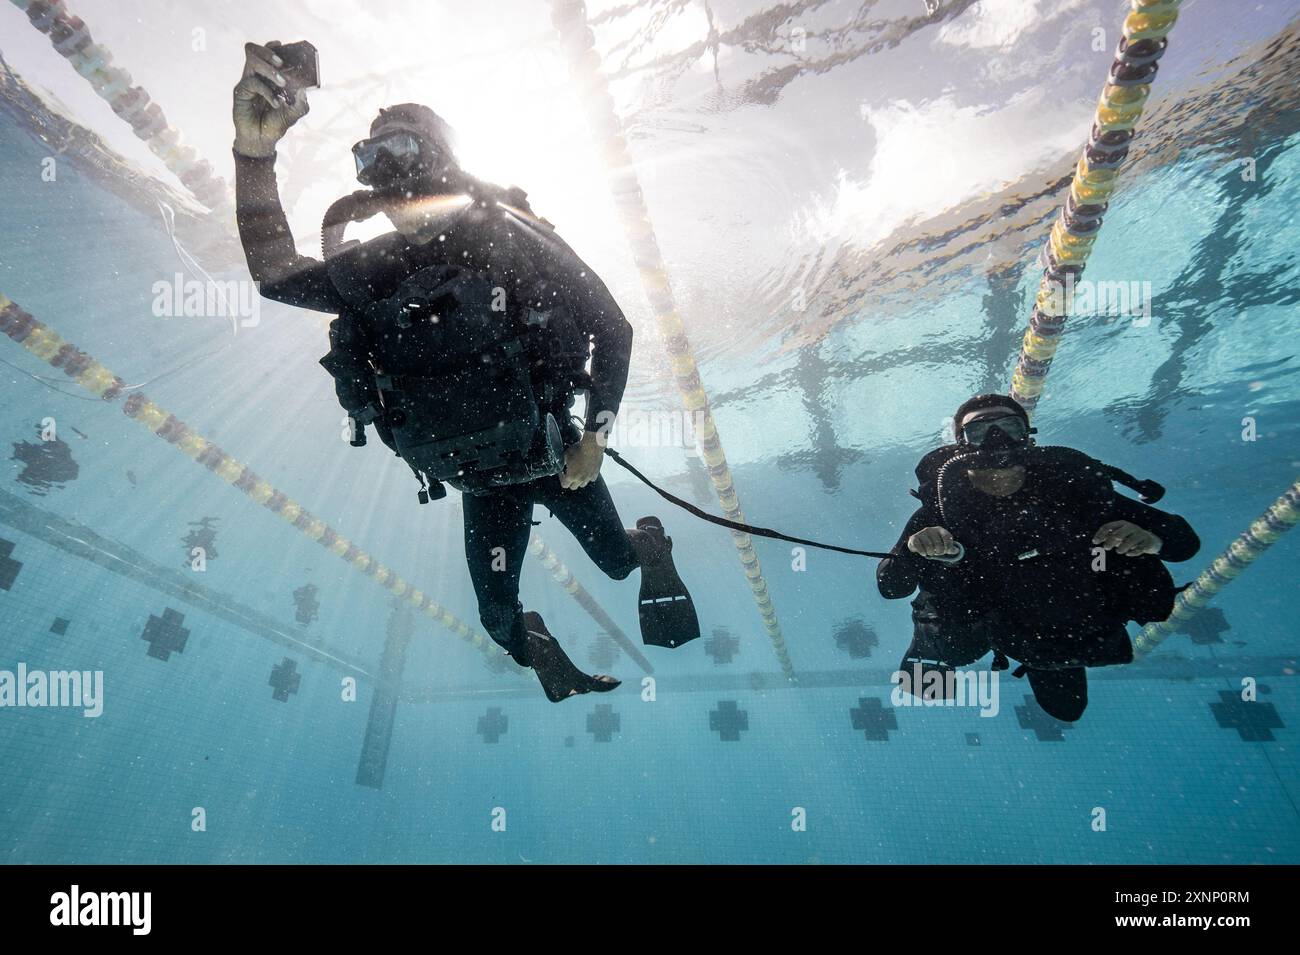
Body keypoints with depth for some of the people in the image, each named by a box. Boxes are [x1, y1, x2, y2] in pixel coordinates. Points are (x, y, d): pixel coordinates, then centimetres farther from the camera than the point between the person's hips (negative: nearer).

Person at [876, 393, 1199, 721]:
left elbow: (1184, 540, -24)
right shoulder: (944, 506, -31)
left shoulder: (1071, 483, -30)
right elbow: (889, 586, -32)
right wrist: (913, 548, -52)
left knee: (1065, 708, 17)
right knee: (926, 685, -13)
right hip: (981, 619, -1)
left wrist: (1152, 539, -47)